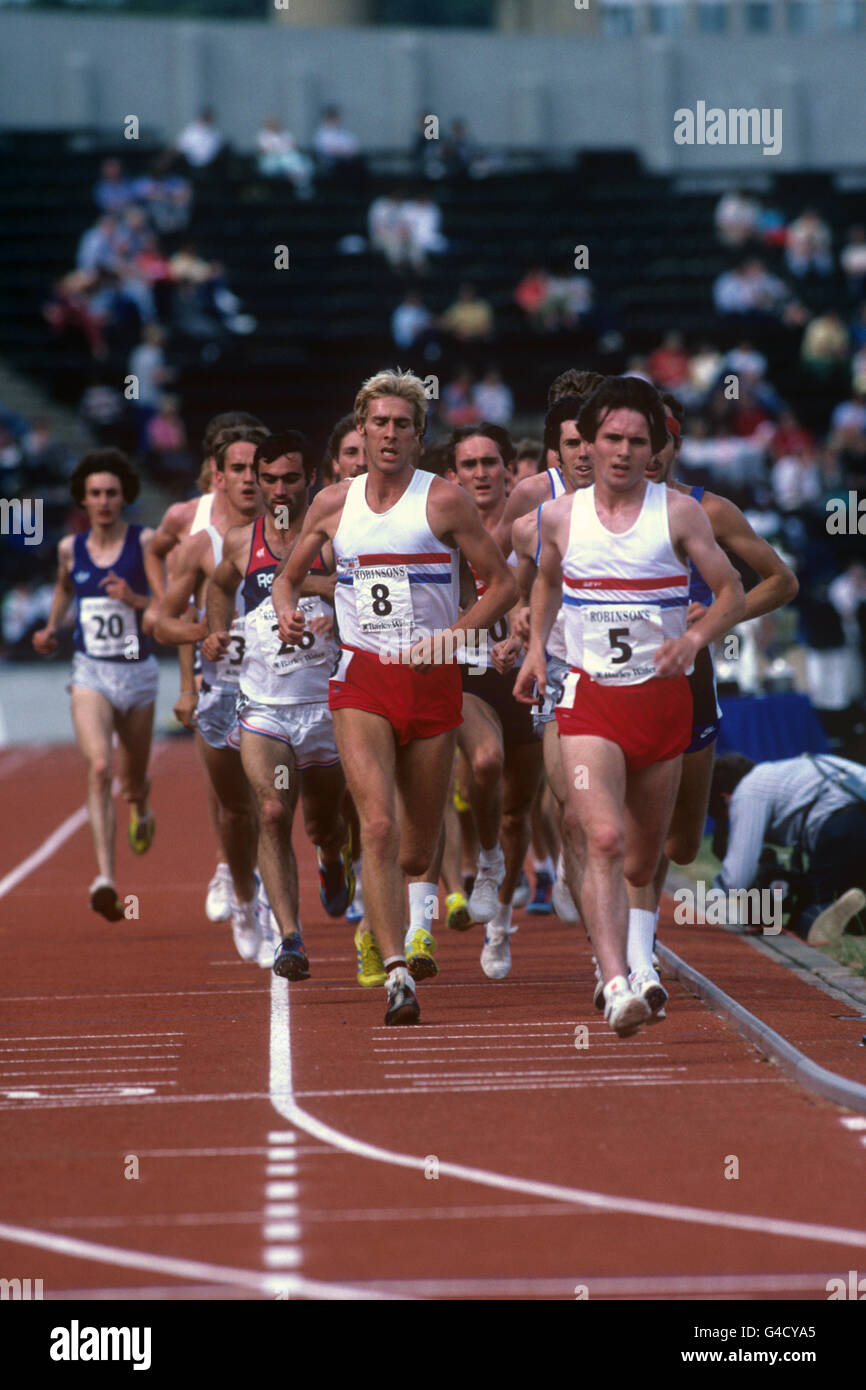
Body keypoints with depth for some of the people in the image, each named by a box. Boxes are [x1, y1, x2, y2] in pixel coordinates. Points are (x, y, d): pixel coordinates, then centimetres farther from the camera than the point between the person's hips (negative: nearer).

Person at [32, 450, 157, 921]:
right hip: (90, 674, 0)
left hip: (137, 673, 0)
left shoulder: (145, 542, -6)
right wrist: (50, 628, 12)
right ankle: (105, 877, -33)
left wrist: (134, 600, -26)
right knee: (98, 767, -23)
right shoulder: (70, 549, 3)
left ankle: (140, 810, 57)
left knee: (133, 780, 16)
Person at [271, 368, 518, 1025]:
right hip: (362, 681, 0)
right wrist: (287, 612, -1)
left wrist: (449, 638, -14)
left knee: (417, 852, 9)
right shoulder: (333, 503, 7)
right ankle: (397, 974, -24)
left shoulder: (444, 500, -2)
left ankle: (376, 922, 43)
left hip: (433, 682, 0)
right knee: (379, 825, -20)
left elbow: (504, 584, -2)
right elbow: (288, 577, 21)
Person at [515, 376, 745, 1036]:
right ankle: (617, 986, -29)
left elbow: (733, 593, 0)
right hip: (589, 697, -1)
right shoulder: (560, 516, 2)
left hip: (662, 698, 1)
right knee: (604, 840, -22)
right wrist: (536, 648, 12)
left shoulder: (680, 513, -4)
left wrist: (693, 640, -18)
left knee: (640, 865, 11)